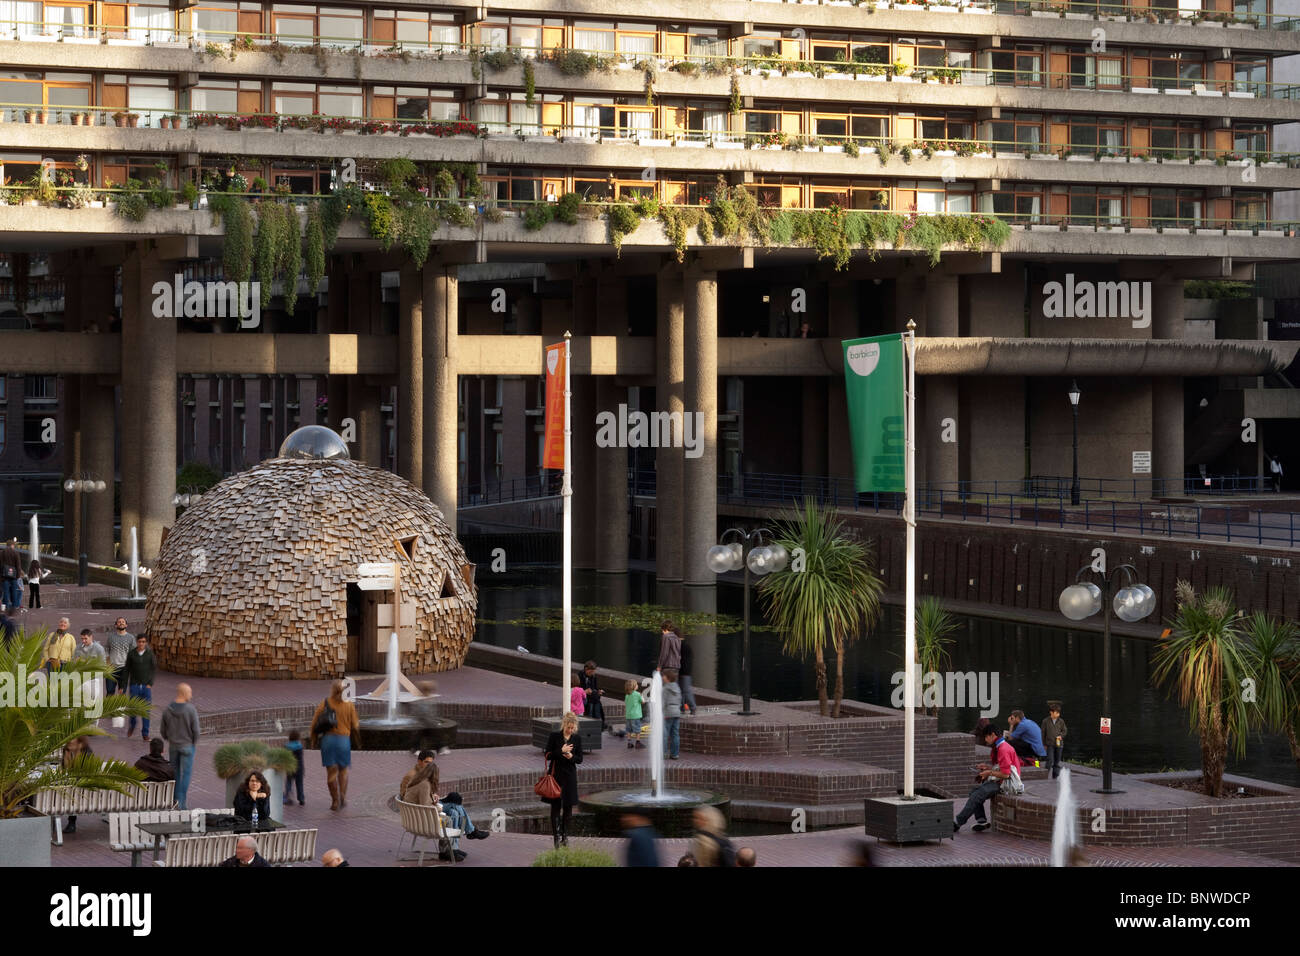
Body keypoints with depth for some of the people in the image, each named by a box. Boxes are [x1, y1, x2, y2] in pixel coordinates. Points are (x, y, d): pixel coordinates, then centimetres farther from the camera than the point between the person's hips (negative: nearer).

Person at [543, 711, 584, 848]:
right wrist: (561, 751, -19)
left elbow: (580, 759, 6)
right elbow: (548, 756, -6)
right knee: (555, 806, -4)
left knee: (568, 806, 7)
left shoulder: (577, 739, 3)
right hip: (556, 774, -3)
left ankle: (565, 834, 20)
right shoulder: (554, 737, -5)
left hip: (570, 775, 3)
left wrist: (572, 757, -15)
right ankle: (557, 836, -4)